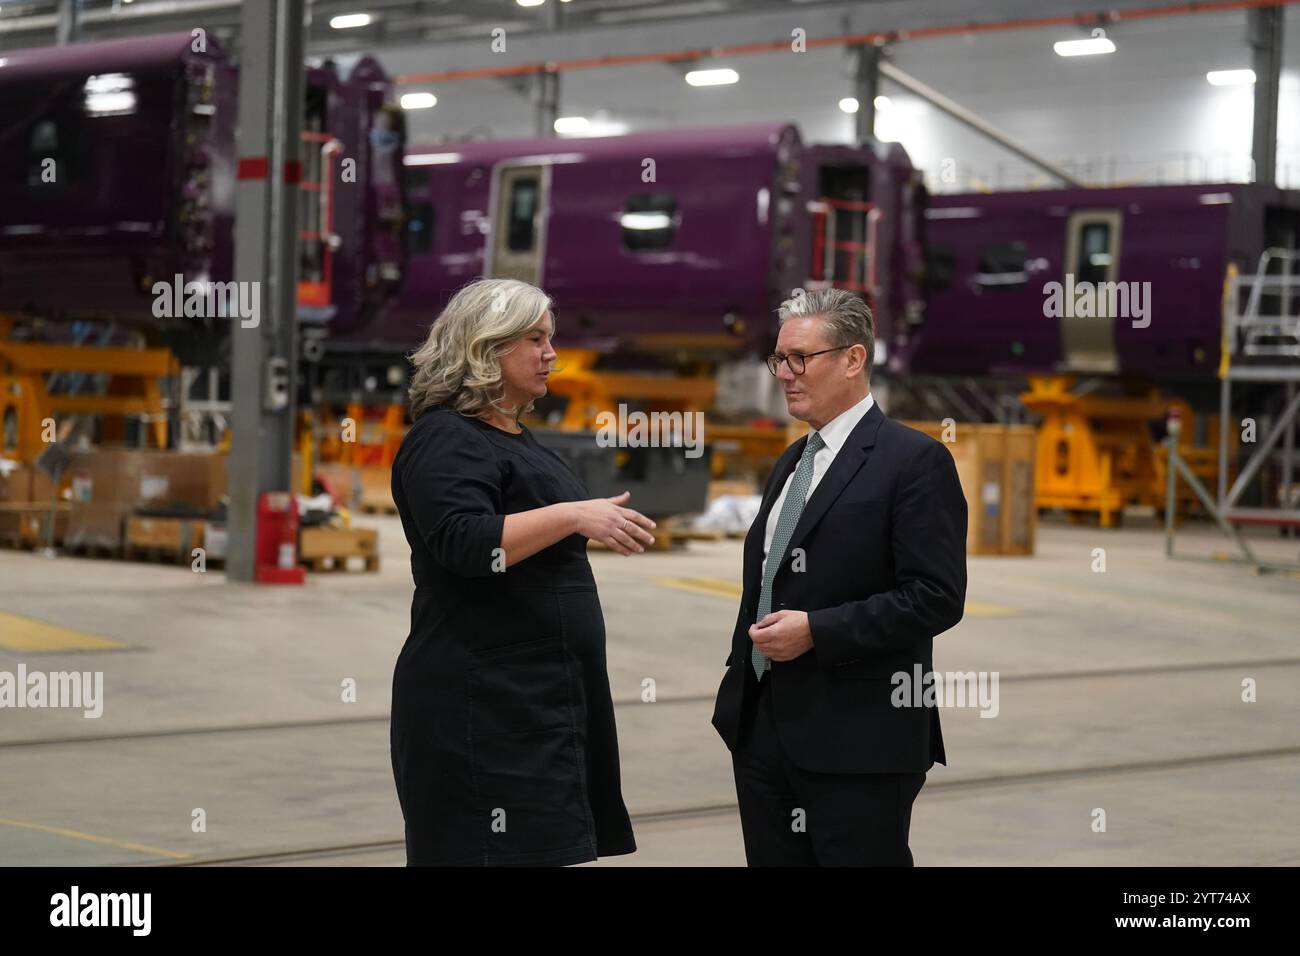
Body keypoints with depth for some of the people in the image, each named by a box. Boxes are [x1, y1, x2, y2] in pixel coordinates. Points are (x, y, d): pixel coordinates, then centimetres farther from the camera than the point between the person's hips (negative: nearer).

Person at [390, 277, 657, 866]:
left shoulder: (514, 437, 19)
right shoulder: (445, 440, -11)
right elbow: (465, 543, -26)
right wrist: (573, 516, -27)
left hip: (543, 698, 9)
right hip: (481, 702, -9)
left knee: (546, 849, 6)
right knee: (499, 852, -11)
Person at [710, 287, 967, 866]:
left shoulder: (915, 461, -9)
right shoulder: (792, 461, 17)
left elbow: (936, 597, -16)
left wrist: (815, 631, -19)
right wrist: (738, 689, 17)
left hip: (858, 738, -8)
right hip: (762, 729, 8)